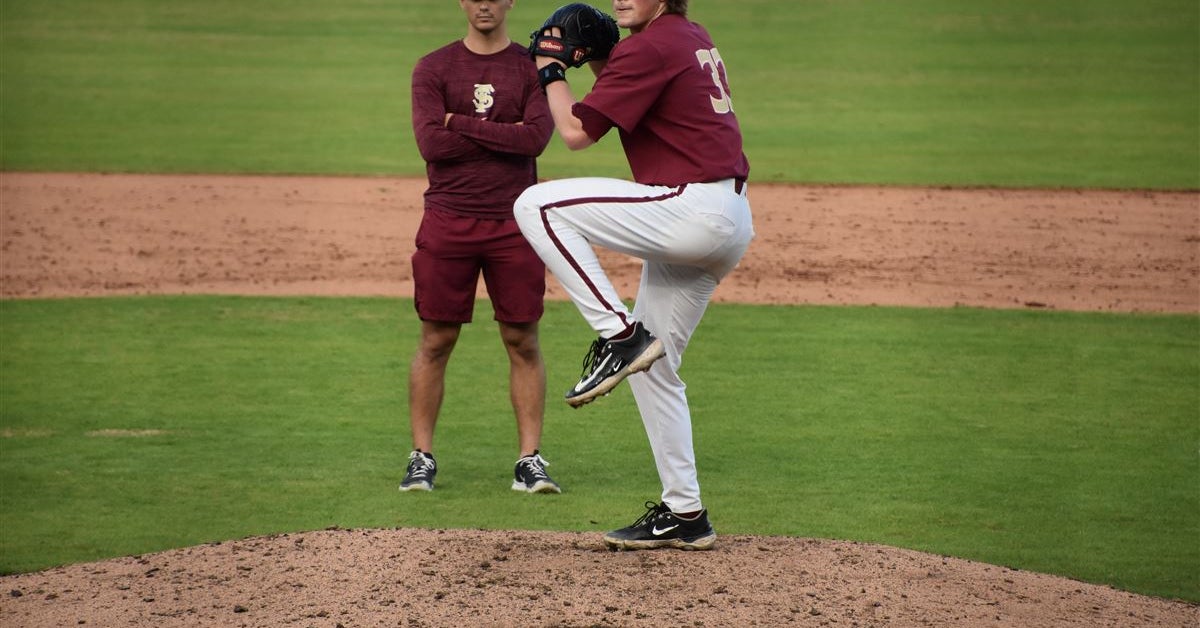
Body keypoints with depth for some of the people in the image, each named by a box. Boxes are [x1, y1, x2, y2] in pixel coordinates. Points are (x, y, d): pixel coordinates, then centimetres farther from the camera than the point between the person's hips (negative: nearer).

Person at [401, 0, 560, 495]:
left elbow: (537, 138, -11)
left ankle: (530, 460, 5)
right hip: (447, 223, 0)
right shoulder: (433, 68, 5)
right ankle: (421, 458, 9)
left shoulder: (533, 67, 5)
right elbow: (432, 143, -9)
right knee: (436, 341, 2)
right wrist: (506, 135, -8)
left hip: (515, 223, 0)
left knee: (523, 342, 2)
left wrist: (462, 123, -9)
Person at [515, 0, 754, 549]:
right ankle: (683, 515, 18)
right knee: (652, 366, 16)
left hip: (695, 210, -10)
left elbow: (577, 132, -11)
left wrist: (551, 71, 5)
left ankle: (618, 333, -16)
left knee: (538, 207, -15)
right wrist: (599, 57, 18)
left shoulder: (652, 46, -11)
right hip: (729, 225, 10)